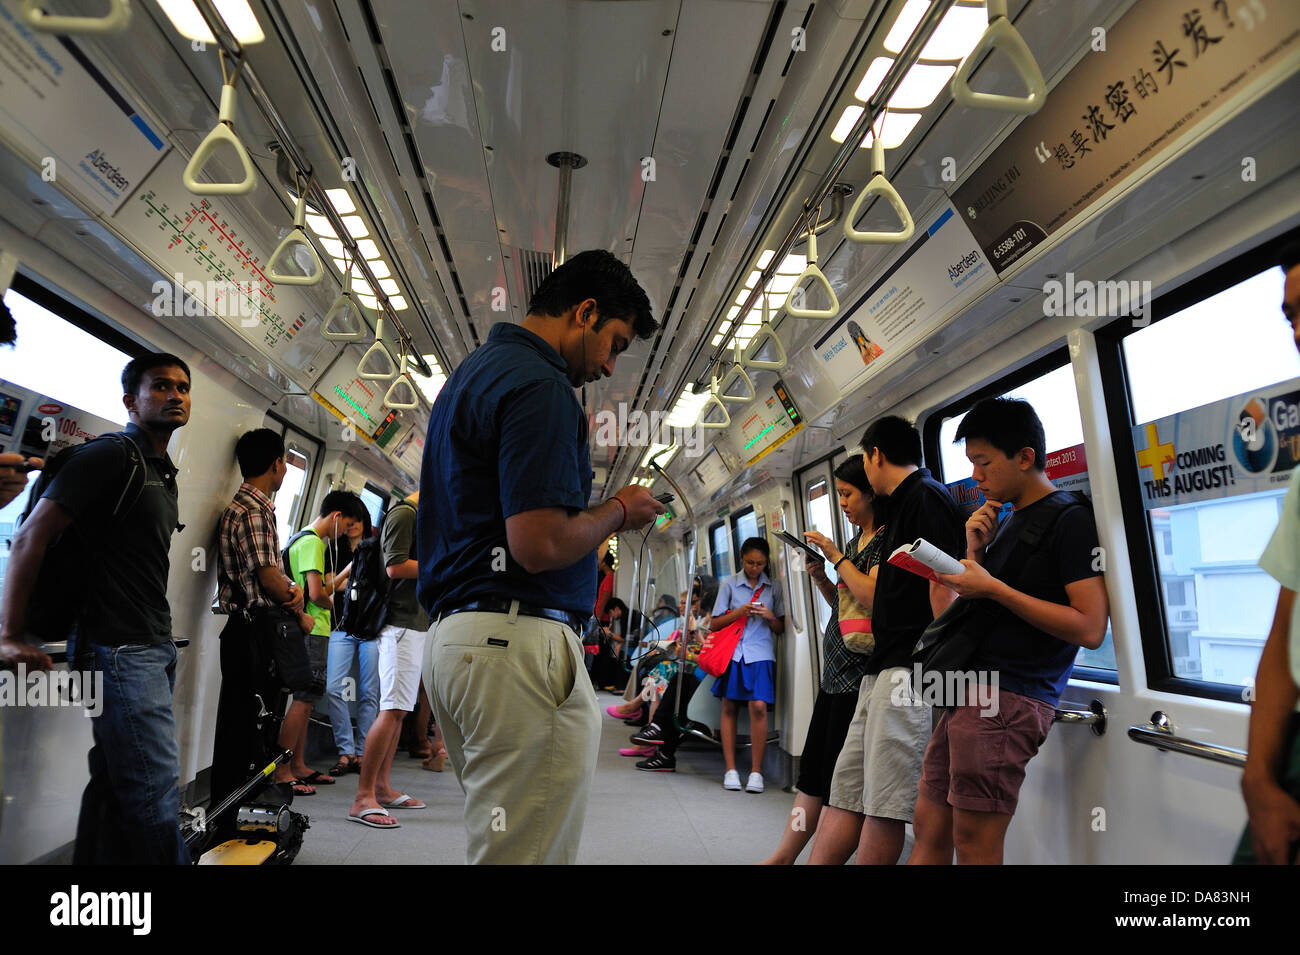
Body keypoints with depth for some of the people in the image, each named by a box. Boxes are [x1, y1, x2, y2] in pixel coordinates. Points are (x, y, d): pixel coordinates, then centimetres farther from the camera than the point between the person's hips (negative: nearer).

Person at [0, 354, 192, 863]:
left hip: (155, 646, 9)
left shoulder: (163, 472, 19)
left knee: (117, 784, 15)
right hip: (121, 649, -9)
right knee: (156, 795, -6)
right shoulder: (111, 456, -9)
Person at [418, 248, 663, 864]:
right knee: (530, 853, -1)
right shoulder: (539, 385, -12)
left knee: (498, 840, 18)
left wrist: (602, 514, 20)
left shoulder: (473, 372, 21)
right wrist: (621, 511, -3)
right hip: (520, 640, -10)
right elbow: (540, 544, -21)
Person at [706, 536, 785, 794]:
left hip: (761, 653, 0)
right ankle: (730, 769, 10)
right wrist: (739, 612, -9)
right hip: (732, 652, 0)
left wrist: (770, 616, -7)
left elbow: (781, 629, 13)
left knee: (758, 706, -12)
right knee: (729, 707, 1)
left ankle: (756, 771, -2)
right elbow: (714, 624, 5)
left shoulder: (773, 588, 11)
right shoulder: (729, 585, 7)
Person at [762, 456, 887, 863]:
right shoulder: (855, 542, 17)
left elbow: (872, 598, -22)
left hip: (859, 672, -9)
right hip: (837, 669, 9)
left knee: (839, 773, -1)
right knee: (813, 766, 12)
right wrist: (819, 575, 6)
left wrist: (836, 556, -13)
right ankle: (785, 855, 21)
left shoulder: (886, 539, -9)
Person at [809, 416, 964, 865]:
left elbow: (943, 581, -17)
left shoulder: (926, 495, -6)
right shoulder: (903, 503, 24)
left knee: (884, 803, -4)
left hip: (910, 671, -10)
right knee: (847, 790, 9)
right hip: (883, 668, 10)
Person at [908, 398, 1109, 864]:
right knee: (928, 826, 11)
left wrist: (993, 587, -16)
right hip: (968, 692, 8)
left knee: (973, 843, -1)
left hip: (1008, 698, -8)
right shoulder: (1007, 522, 19)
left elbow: (1089, 628, -16)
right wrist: (975, 551, 5)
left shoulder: (1071, 520, -7)